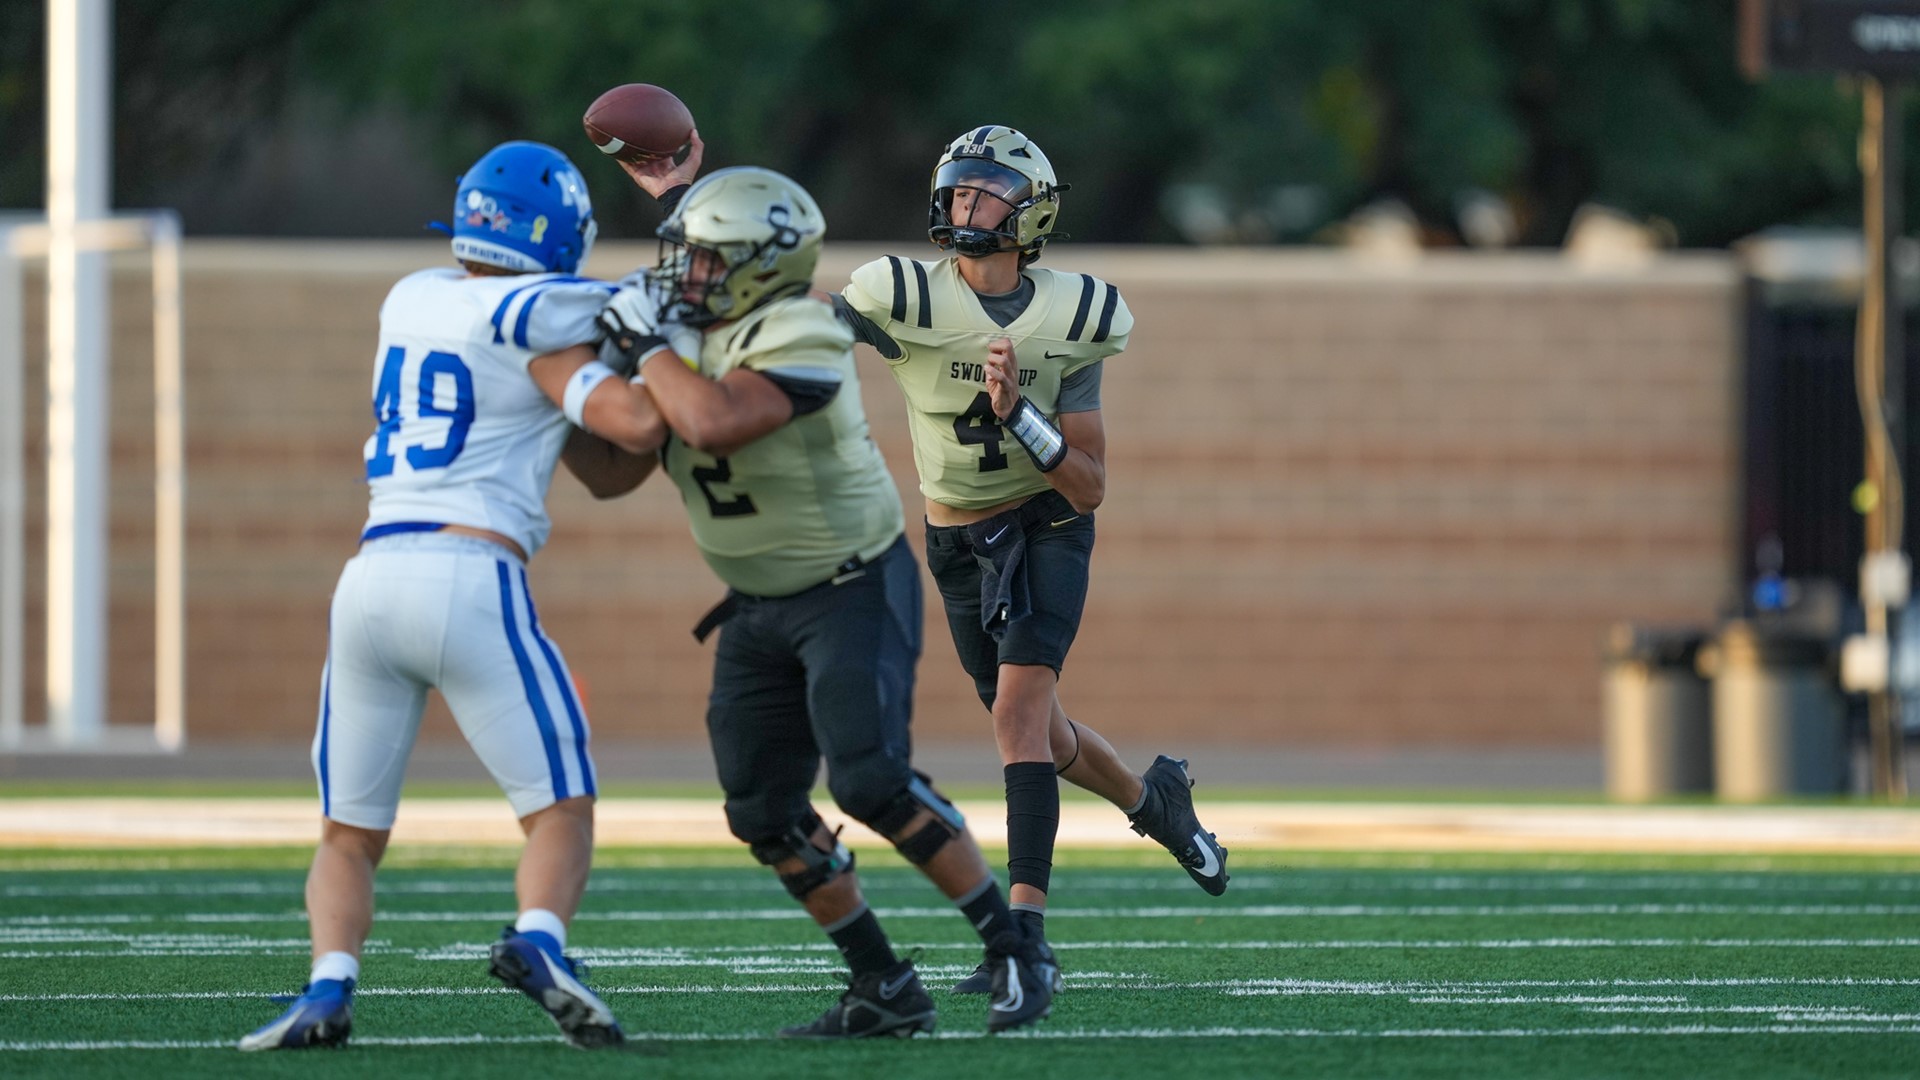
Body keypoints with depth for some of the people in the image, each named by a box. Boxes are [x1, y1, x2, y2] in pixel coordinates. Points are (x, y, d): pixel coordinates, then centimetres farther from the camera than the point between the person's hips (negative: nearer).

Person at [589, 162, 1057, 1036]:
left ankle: (1014, 950, -7)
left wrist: (649, 346, -27)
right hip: (760, 604, 9)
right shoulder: (688, 330, 1)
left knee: (871, 780, -21)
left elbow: (713, 423, -40)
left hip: (853, 589, -9)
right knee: (764, 815, 4)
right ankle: (884, 992, 13)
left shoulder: (799, 341, -25)